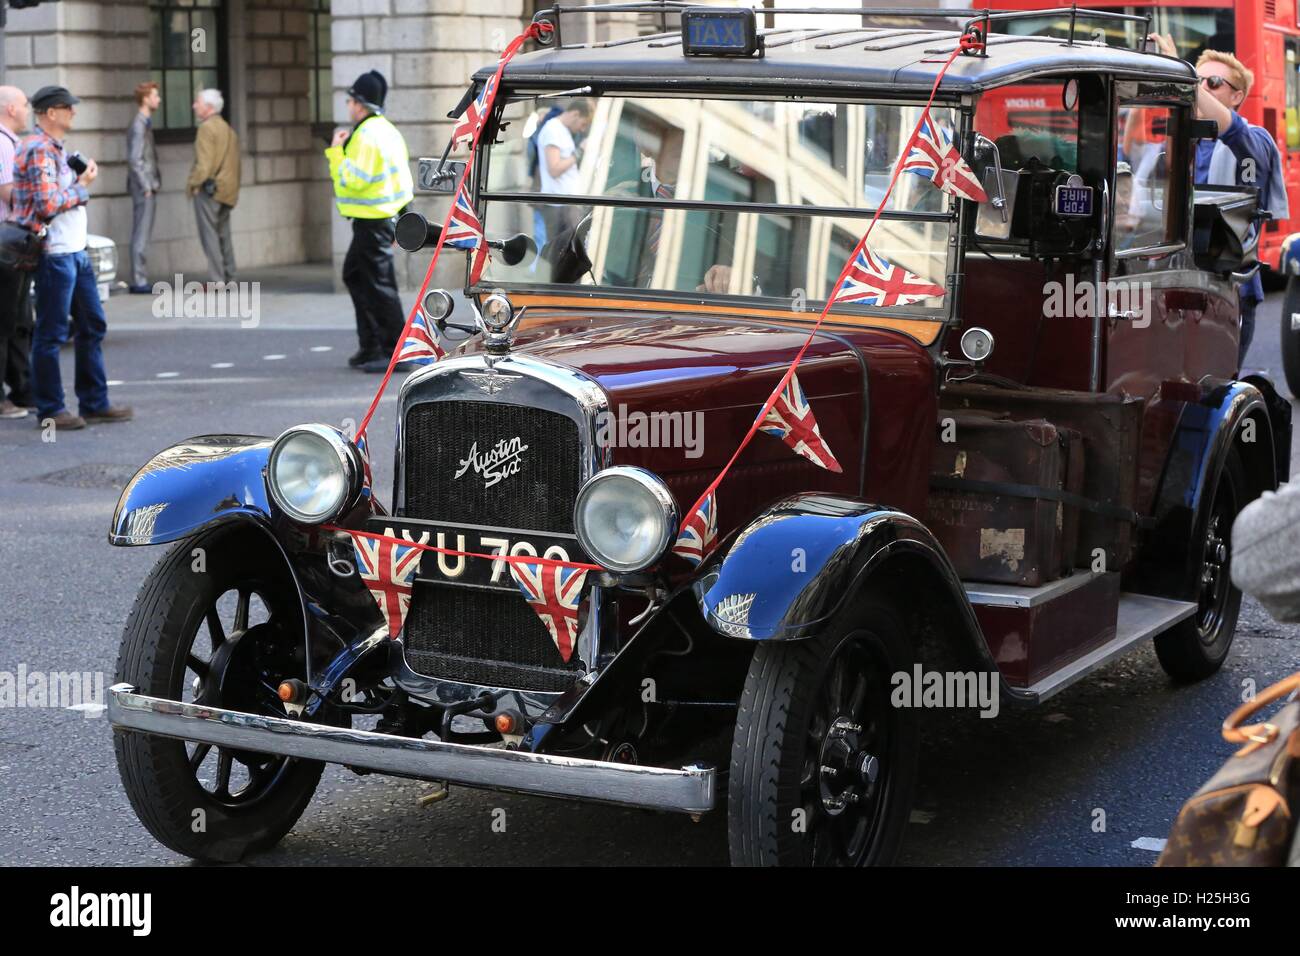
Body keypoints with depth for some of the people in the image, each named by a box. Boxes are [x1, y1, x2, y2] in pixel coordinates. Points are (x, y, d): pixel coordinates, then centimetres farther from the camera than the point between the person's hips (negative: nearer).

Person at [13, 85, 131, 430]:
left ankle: (95, 403, 21)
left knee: (93, 326, 14)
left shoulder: (55, 148, 17)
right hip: (54, 254, -10)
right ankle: (50, 411, 6)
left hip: (75, 250, 10)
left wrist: (83, 177, 7)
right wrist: (82, 186, -9)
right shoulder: (38, 150, -14)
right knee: (51, 333, -2)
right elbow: (48, 205, -21)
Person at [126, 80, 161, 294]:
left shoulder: (144, 123, 16)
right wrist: (147, 187, -16)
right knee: (141, 235, -8)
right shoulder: (139, 125, -14)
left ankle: (139, 280, 16)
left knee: (141, 234, 12)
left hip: (147, 186, 10)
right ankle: (139, 281, -6)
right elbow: (135, 160, -19)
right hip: (143, 188, -10)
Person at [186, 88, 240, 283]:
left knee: (210, 236, -7)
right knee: (223, 235, 14)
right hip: (227, 191, 9)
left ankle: (218, 280, -11)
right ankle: (229, 279, 15)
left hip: (209, 189, -9)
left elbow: (204, 163, -19)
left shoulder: (207, 128, -11)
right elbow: (234, 163, 18)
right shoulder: (228, 129, 17)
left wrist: (192, 184, -9)